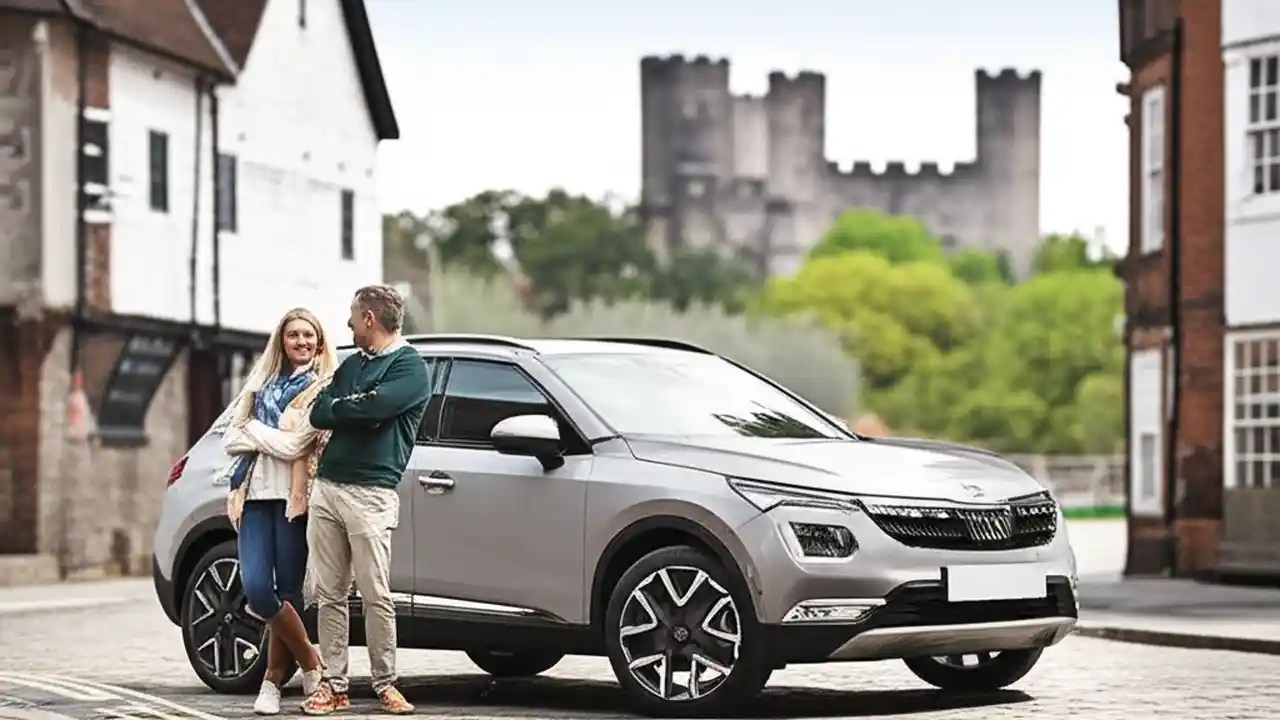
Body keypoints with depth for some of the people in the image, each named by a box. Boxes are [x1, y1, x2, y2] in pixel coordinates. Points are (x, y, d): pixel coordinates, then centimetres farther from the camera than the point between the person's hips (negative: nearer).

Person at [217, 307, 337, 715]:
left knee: (287, 590, -3)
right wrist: (271, 437, -3)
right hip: (255, 494, 4)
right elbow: (231, 437, 12)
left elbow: (295, 444, -8)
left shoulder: (323, 385, 3)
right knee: (256, 588, -8)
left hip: (293, 495, -4)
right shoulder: (262, 382, 20)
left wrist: (254, 430, 3)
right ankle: (310, 663, 9)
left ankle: (273, 681, 9)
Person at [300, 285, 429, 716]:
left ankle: (385, 684, 2)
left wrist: (339, 408, -1)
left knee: (376, 596, -6)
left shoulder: (410, 366, -2)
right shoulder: (351, 365, 22)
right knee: (329, 594, 4)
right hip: (327, 487, 7)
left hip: (371, 492, -7)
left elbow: (376, 405, -19)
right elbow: (318, 415, 10)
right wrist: (358, 410, -6)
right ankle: (334, 684, 8)